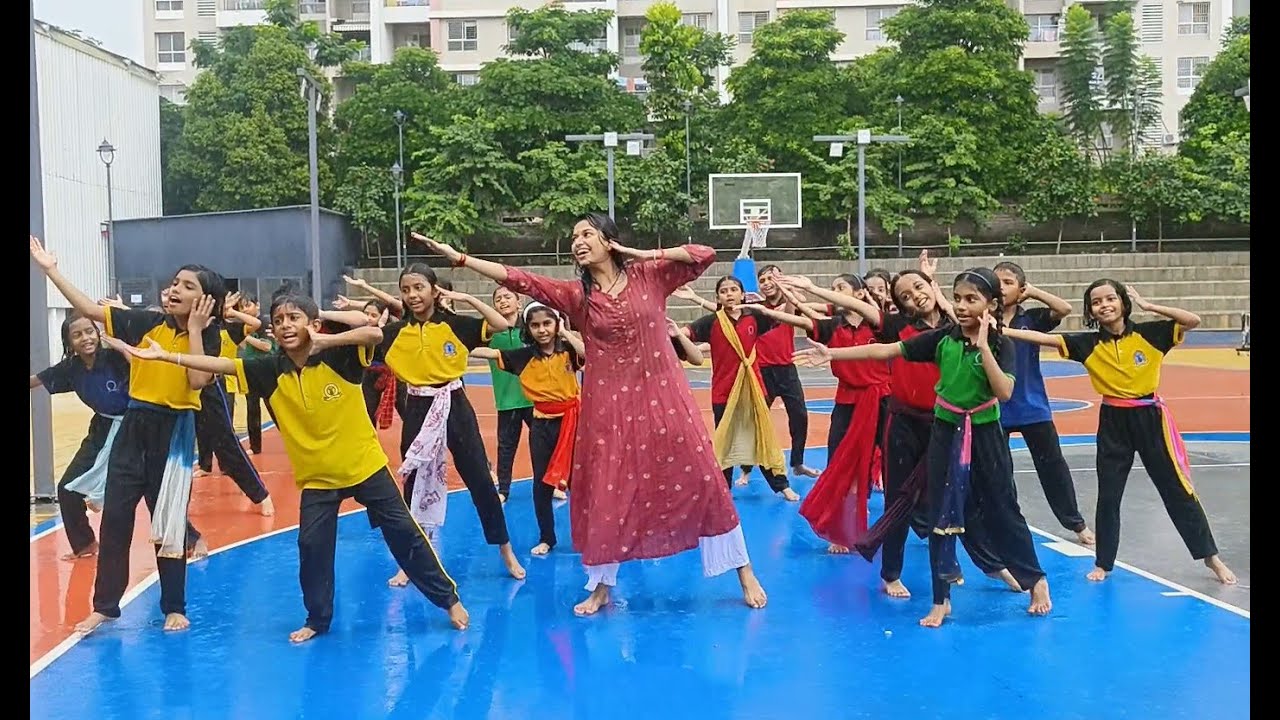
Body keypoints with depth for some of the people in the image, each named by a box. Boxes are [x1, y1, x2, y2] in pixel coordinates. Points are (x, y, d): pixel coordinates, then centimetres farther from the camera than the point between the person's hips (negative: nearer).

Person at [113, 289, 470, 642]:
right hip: (317, 477, 3)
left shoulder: (337, 357, -16)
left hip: (365, 465, -3)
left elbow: (375, 333, -32)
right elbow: (221, 365, -8)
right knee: (312, 546, -1)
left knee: (404, 533, 3)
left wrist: (324, 341, -31)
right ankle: (317, 619, 20)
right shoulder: (271, 370, -7)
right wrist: (166, 356, -11)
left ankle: (449, 598, 18)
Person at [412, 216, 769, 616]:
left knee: (702, 482, 3)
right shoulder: (575, 294, 2)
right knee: (606, 493, 6)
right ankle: (601, 587, 22)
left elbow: (704, 256, -7)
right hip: (609, 406, 2)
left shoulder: (648, 276, 0)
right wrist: (458, 258, -12)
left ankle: (744, 573, 16)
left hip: (662, 398, -1)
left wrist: (640, 254, -8)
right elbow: (518, 280, -5)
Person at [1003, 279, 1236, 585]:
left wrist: (1148, 306, -17)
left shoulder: (1148, 334, -7)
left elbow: (1194, 321, -15)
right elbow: (1044, 338, -12)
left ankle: (1211, 557, 20)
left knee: (1178, 490, 6)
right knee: (1108, 496, 8)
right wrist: (1002, 331, -23)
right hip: (1113, 424, 2)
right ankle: (1103, 563, 23)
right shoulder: (1088, 344, -5)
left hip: (1150, 419, -1)